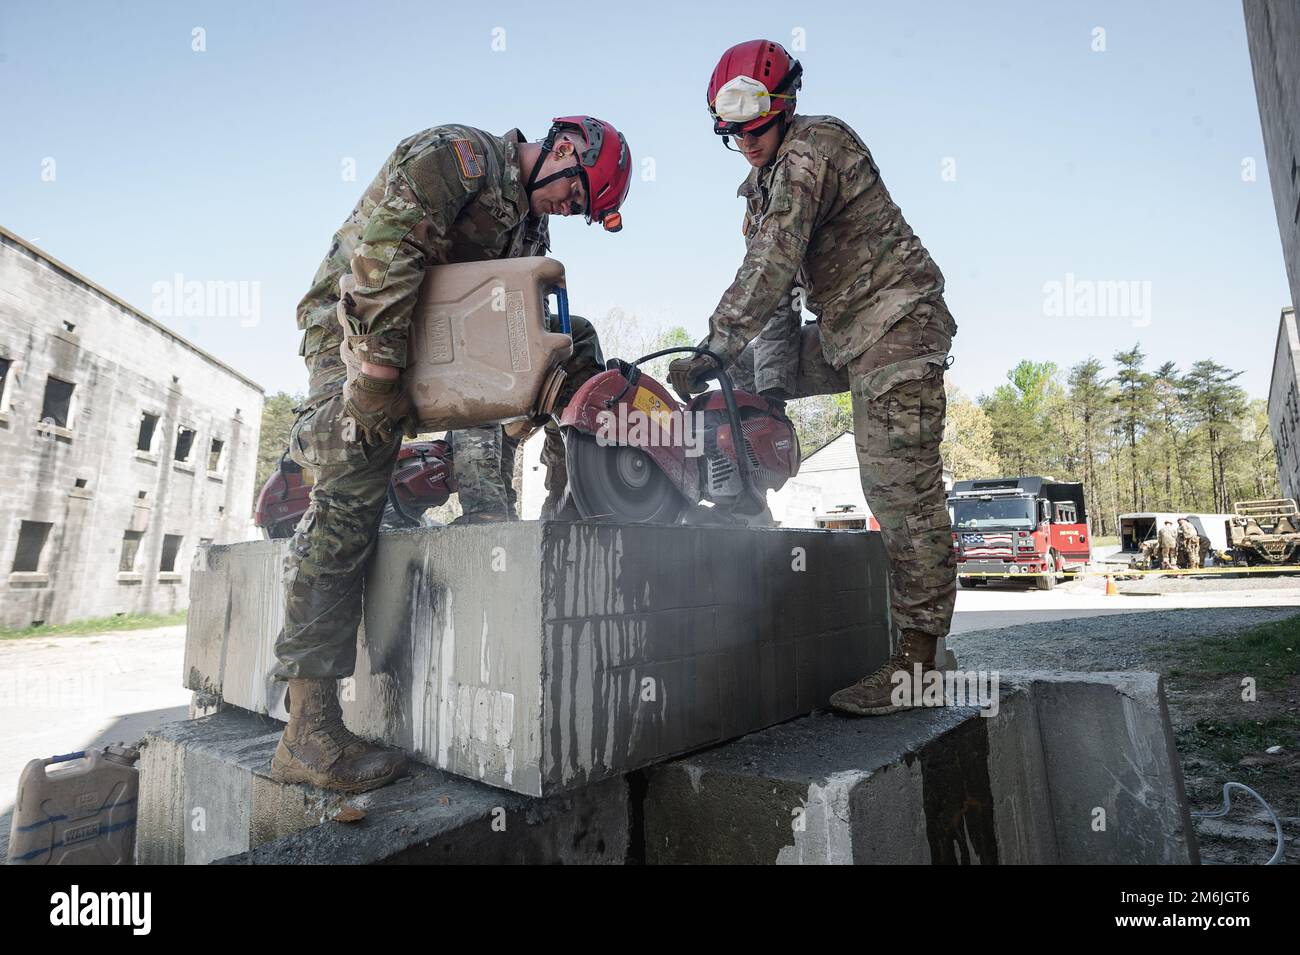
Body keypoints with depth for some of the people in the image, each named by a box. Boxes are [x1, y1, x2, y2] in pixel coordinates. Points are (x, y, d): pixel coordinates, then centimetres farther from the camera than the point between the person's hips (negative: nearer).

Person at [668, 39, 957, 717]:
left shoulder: (815, 143, -10)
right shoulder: (759, 187, 17)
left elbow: (772, 265, -23)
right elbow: (776, 293, 10)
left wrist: (712, 350, -25)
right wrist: (772, 382, 0)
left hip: (894, 321, -9)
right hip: (840, 335, 9)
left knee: (900, 487, -13)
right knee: (744, 369, 6)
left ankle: (917, 654, -6)